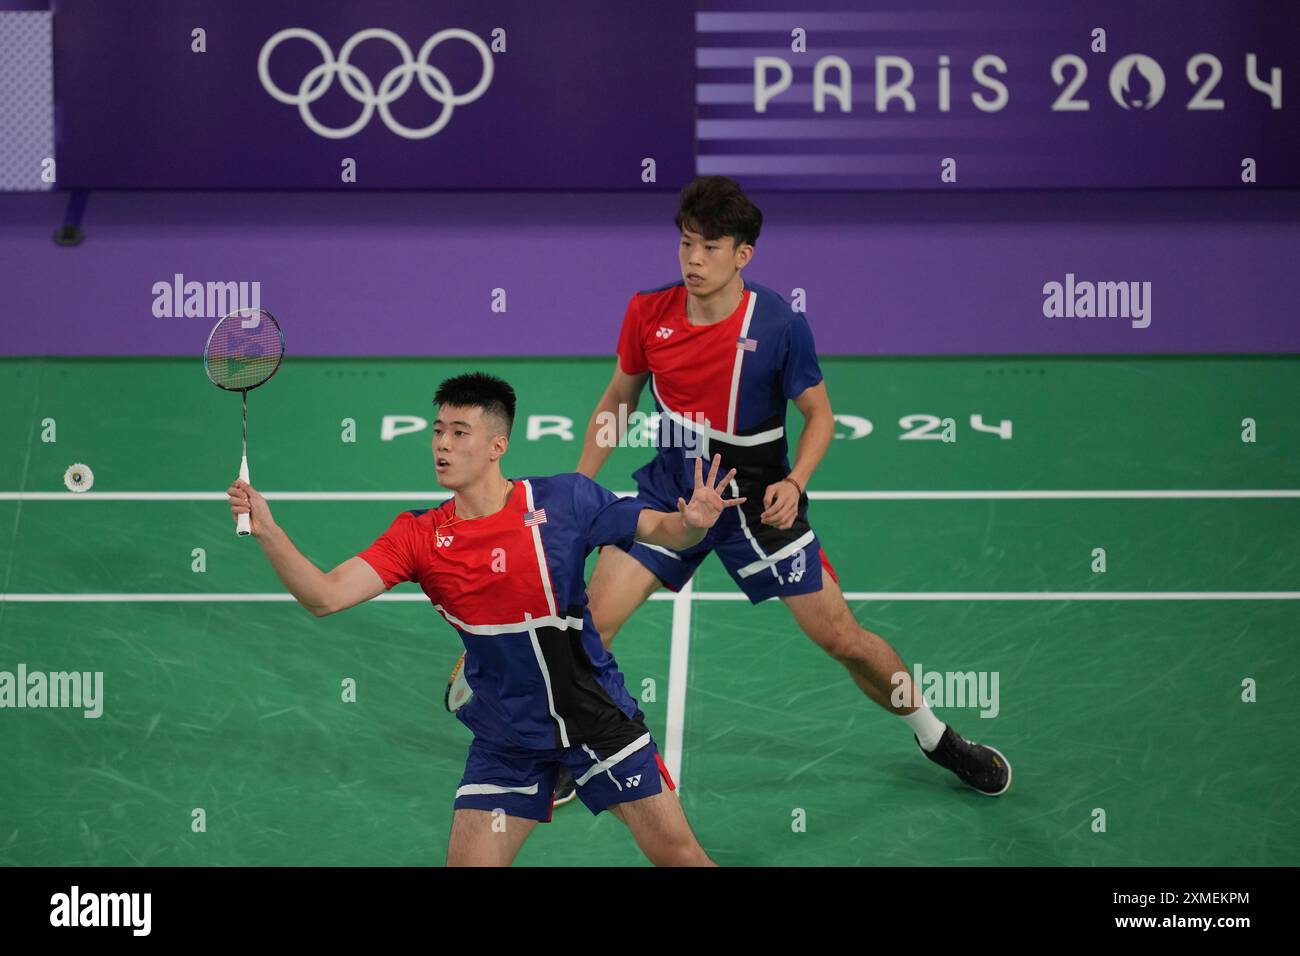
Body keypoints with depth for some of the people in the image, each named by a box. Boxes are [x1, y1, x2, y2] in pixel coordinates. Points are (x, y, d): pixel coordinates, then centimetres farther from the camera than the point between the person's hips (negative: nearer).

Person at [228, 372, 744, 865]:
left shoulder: (565, 499, -11)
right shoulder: (419, 535, -8)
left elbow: (657, 528, -3)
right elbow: (325, 596, -16)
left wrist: (692, 522, -27)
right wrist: (268, 531, -31)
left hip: (599, 717, -1)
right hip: (506, 738, 1)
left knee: (677, 852, 2)